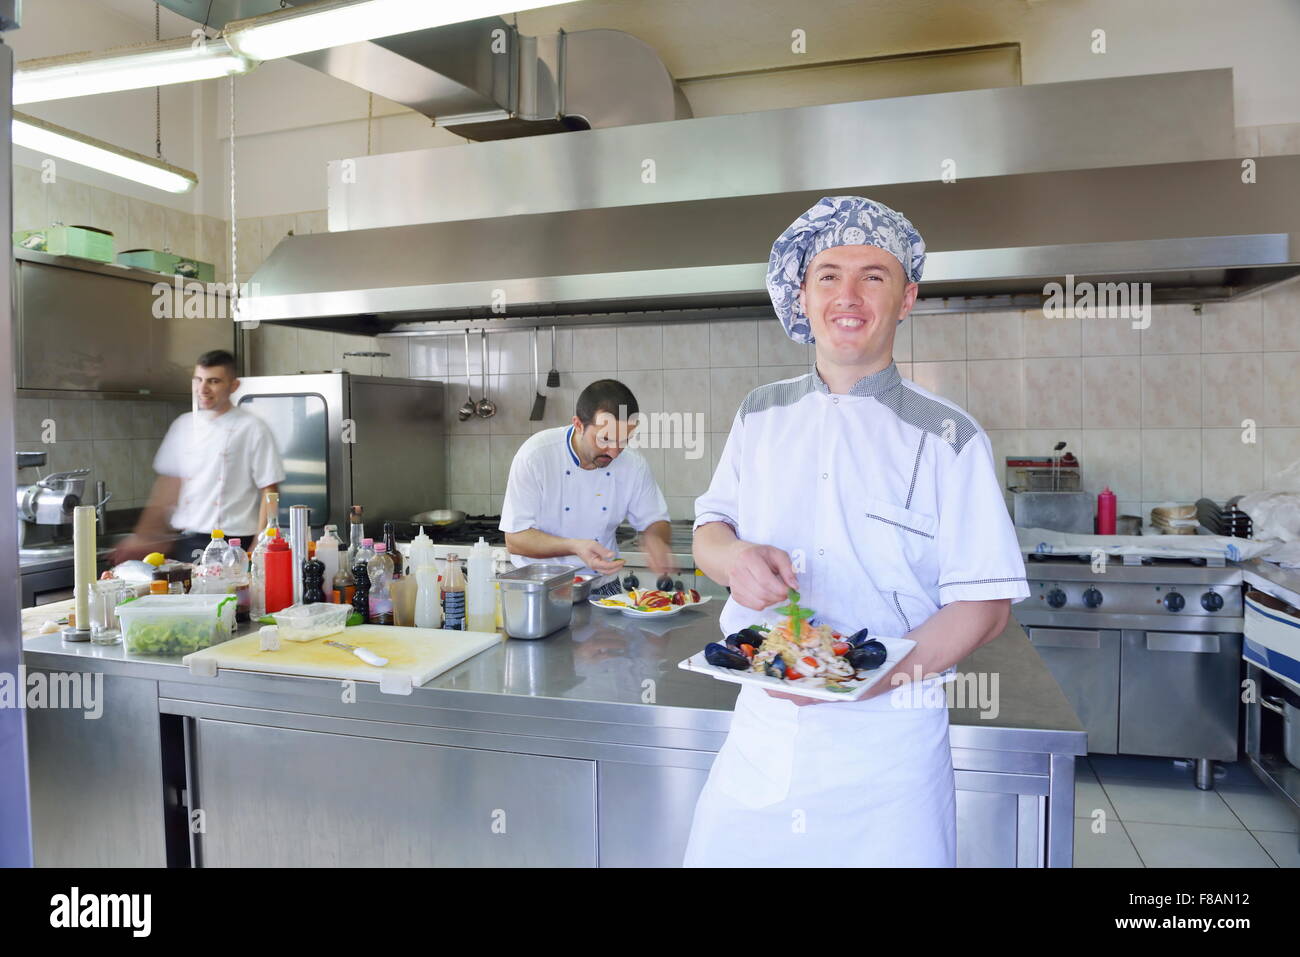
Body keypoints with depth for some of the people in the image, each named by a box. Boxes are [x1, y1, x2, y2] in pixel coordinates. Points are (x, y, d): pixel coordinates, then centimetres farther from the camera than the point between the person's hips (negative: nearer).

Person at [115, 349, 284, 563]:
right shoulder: (183, 425, 11)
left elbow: (269, 491, -5)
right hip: (186, 542, 5)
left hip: (233, 545, -4)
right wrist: (142, 537, 13)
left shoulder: (252, 429, -4)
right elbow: (167, 485, 16)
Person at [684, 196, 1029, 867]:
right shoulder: (760, 415, 6)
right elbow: (708, 528, 11)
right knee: (716, 854, 11)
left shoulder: (948, 438, -5)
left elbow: (985, 603, -7)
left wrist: (875, 674, -22)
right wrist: (733, 556, -13)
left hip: (887, 742, -2)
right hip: (760, 729, 3)